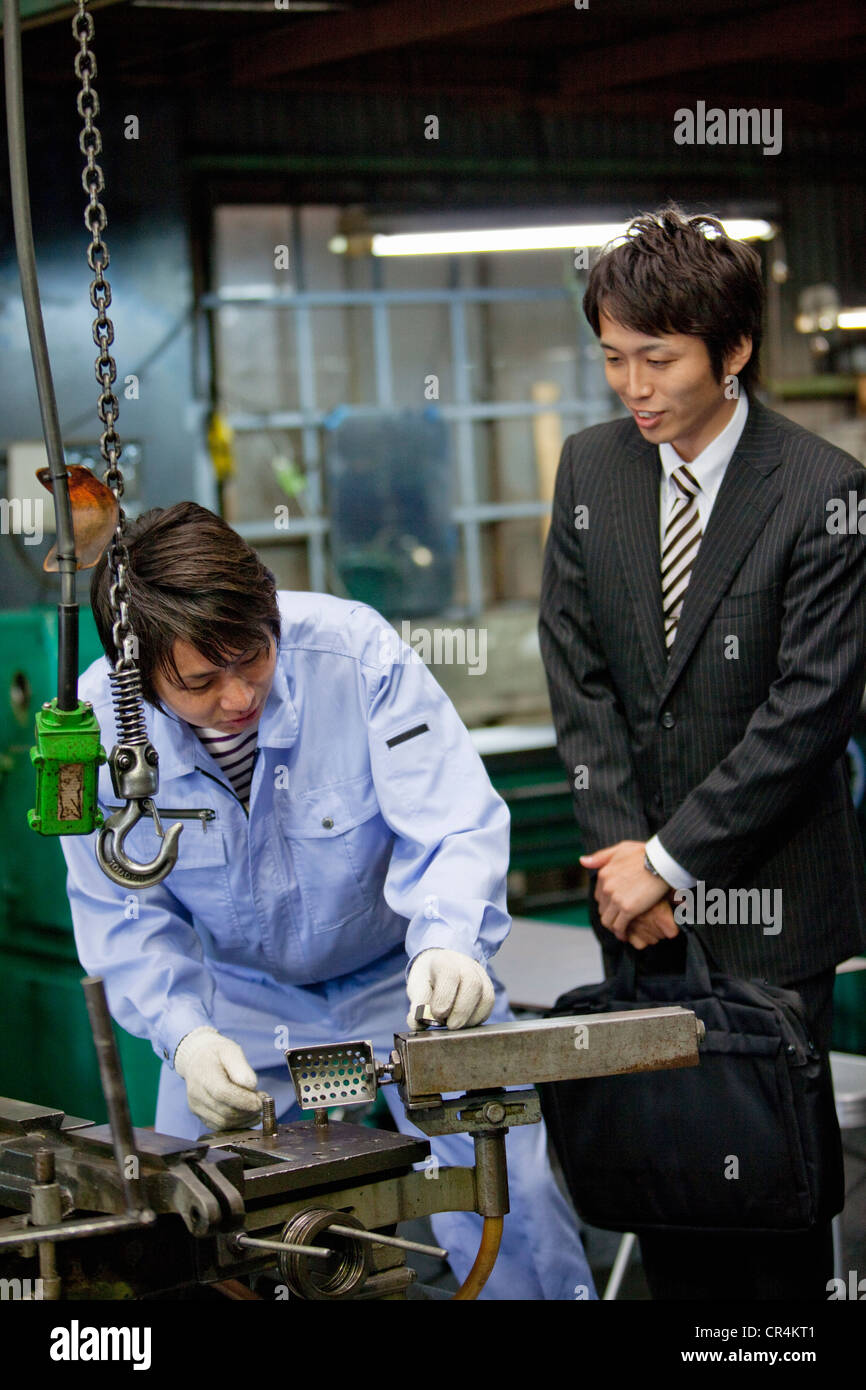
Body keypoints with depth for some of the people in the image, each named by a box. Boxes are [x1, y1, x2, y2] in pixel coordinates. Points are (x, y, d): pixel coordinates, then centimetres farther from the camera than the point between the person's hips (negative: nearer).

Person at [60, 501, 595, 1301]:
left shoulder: (355, 650, -27)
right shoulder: (95, 724, -20)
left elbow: (453, 825, -25)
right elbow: (125, 917, -10)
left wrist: (447, 942, -45)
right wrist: (184, 1035, -27)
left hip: (403, 975, -1)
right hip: (240, 1001, 2)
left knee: (505, 1194, -8)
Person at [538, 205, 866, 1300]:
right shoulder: (591, 468, 3)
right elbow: (578, 673, 4)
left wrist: (672, 859, -13)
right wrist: (623, 852, -5)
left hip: (769, 891, -4)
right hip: (641, 885, 4)